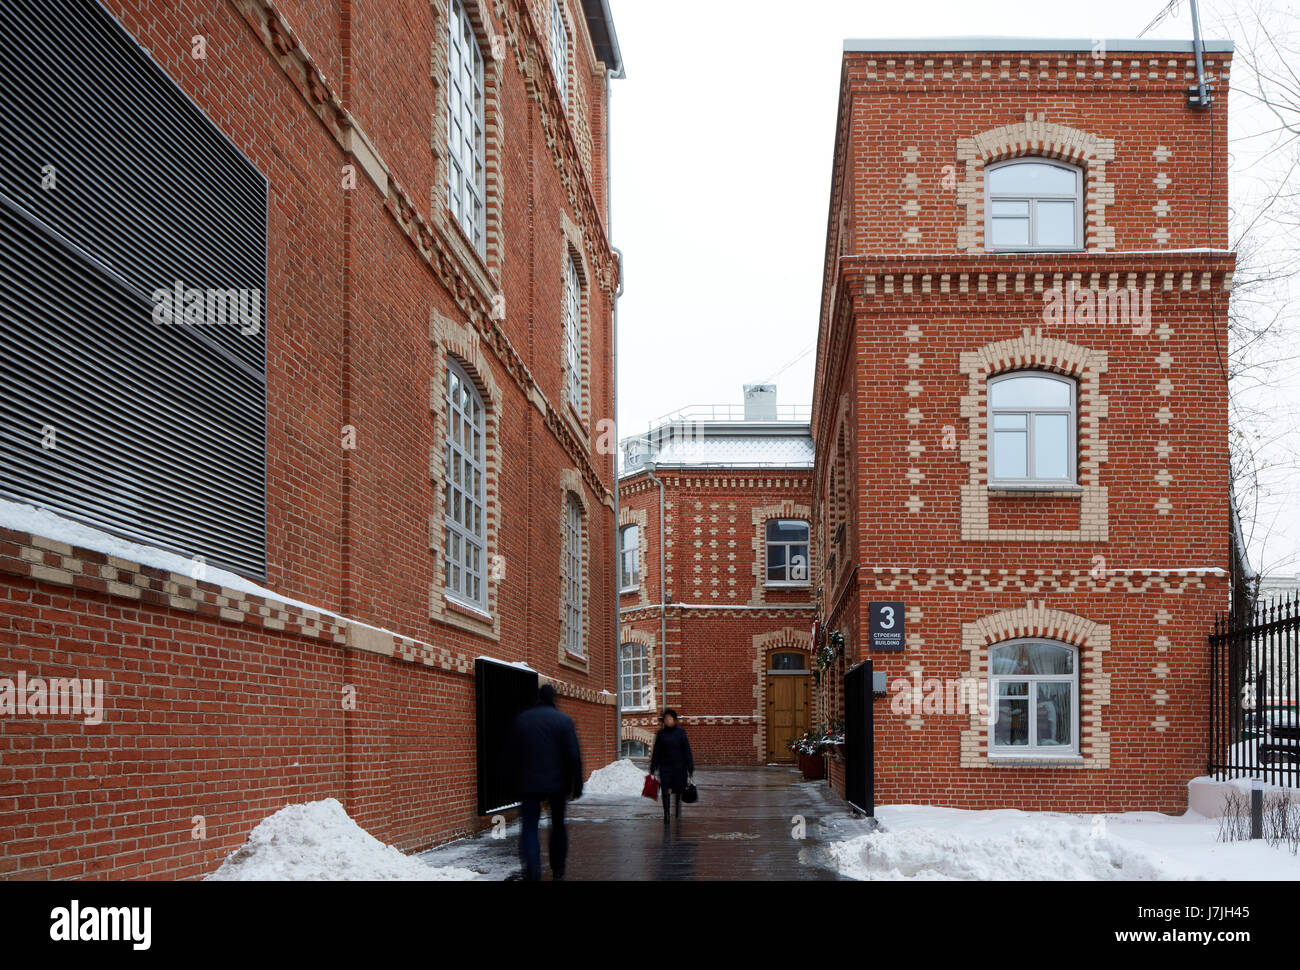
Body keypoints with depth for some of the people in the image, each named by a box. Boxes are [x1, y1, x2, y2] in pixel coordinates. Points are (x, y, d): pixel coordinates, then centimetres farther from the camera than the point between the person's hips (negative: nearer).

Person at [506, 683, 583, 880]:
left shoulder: (520, 721, 3)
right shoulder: (564, 720, -4)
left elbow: (513, 755, 8)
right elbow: (574, 756, -7)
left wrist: (518, 781, 17)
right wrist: (577, 786, -1)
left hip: (529, 784, 0)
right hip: (557, 783, 0)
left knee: (529, 827, -2)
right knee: (558, 825, 16)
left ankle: (532, 873, -20)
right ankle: (558, 870, 23)